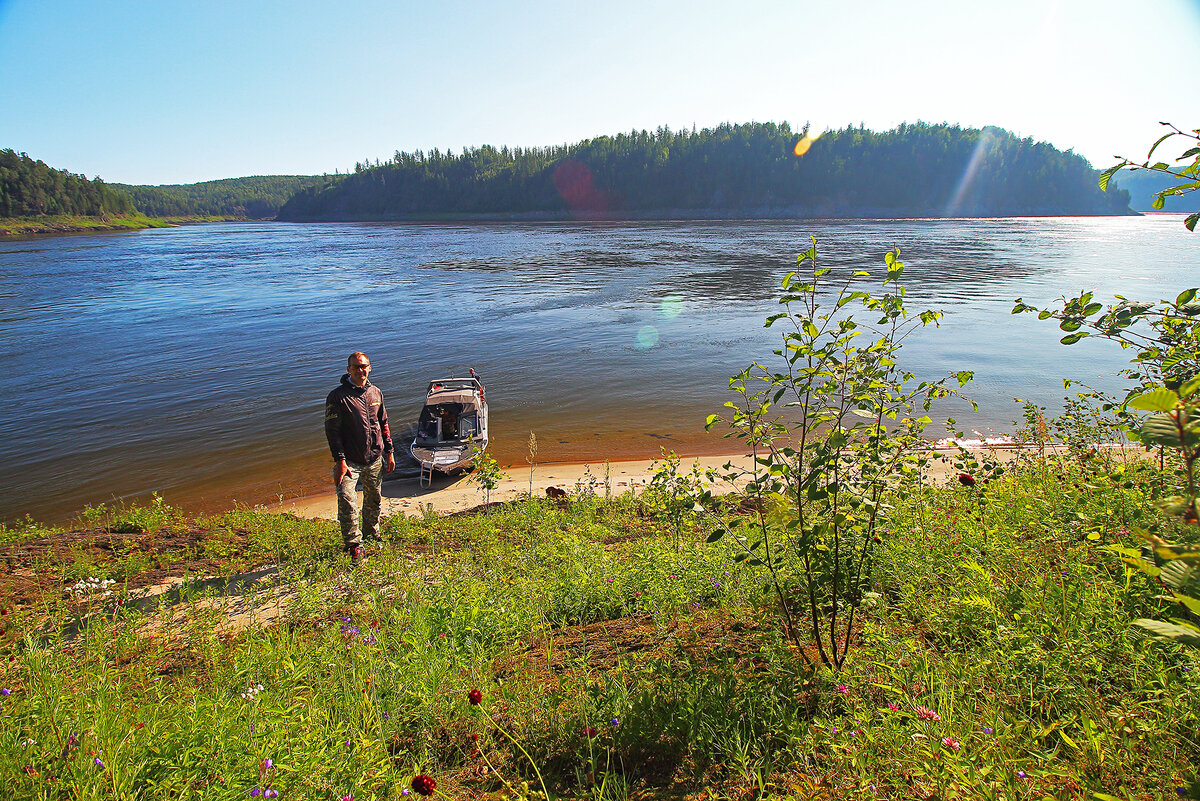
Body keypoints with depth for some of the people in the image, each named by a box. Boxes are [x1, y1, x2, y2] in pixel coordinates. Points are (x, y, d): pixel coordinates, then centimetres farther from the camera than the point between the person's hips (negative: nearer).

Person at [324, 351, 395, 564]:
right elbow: (332, 431, -12)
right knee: (346, 499, -19)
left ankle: (372, 535, 39)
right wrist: (340, 461, -19)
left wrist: (389, 452, 13)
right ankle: (354, 545, -5)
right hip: (350, 460, -5)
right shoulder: (337, 396, -10)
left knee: (374, 500, 17)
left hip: (375, 459, 5)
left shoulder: (375, 392, 7)